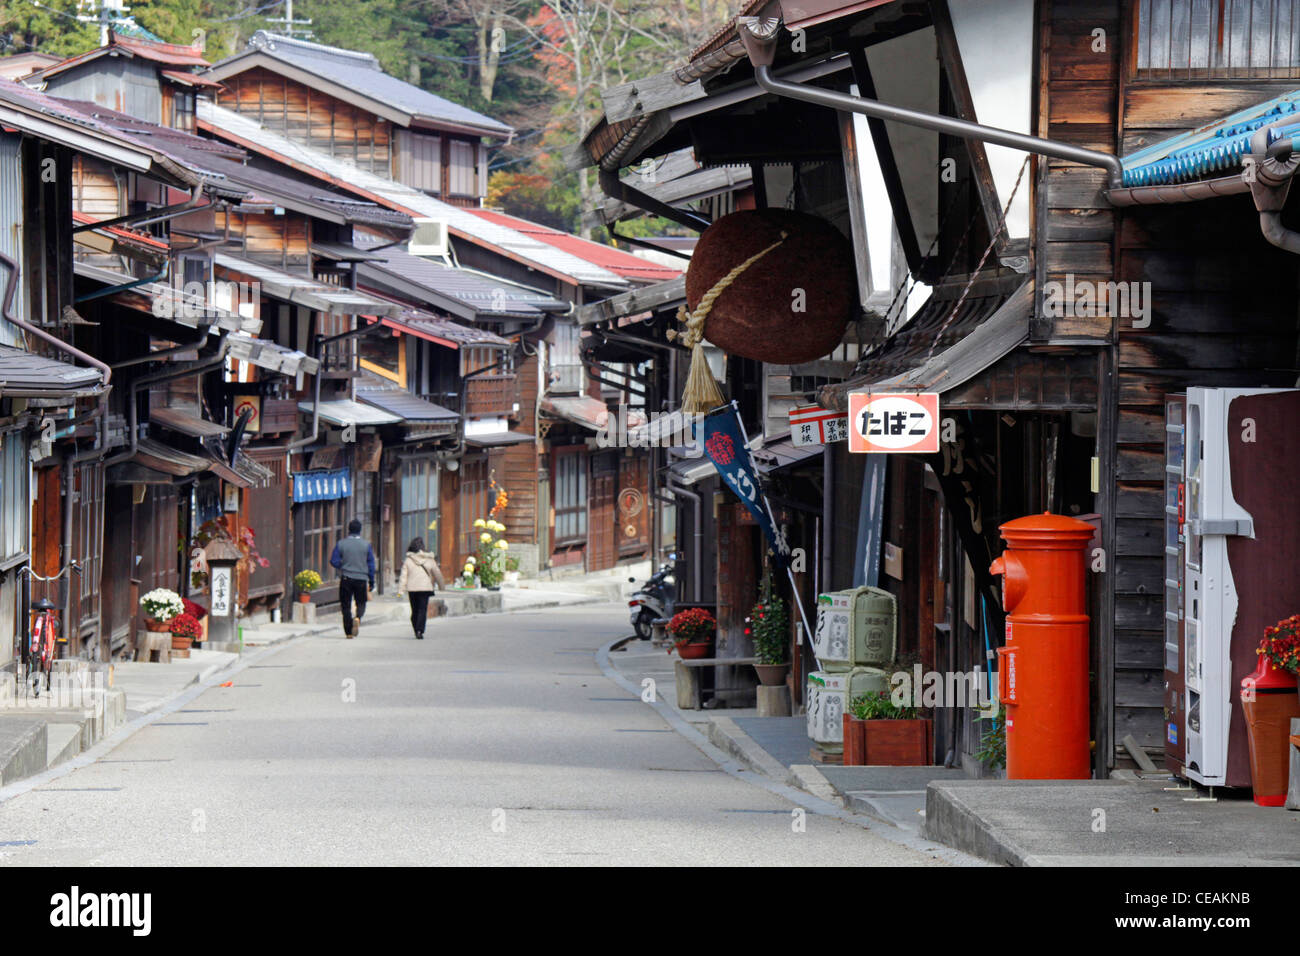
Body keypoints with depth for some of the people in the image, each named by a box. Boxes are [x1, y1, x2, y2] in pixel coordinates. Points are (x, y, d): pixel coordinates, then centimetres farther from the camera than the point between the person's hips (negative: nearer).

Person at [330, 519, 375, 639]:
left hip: (346, 578, 0)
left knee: (346, 605, 7)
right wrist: (372, 582, 9)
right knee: (361, 603, 12)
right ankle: (358, 617, -20)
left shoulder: (341, 544, -2)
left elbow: (334, 562, -4)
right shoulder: (366, 545, -1)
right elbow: (371, 564, 1)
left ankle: (348, 632, 5)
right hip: (361, 579, 0)